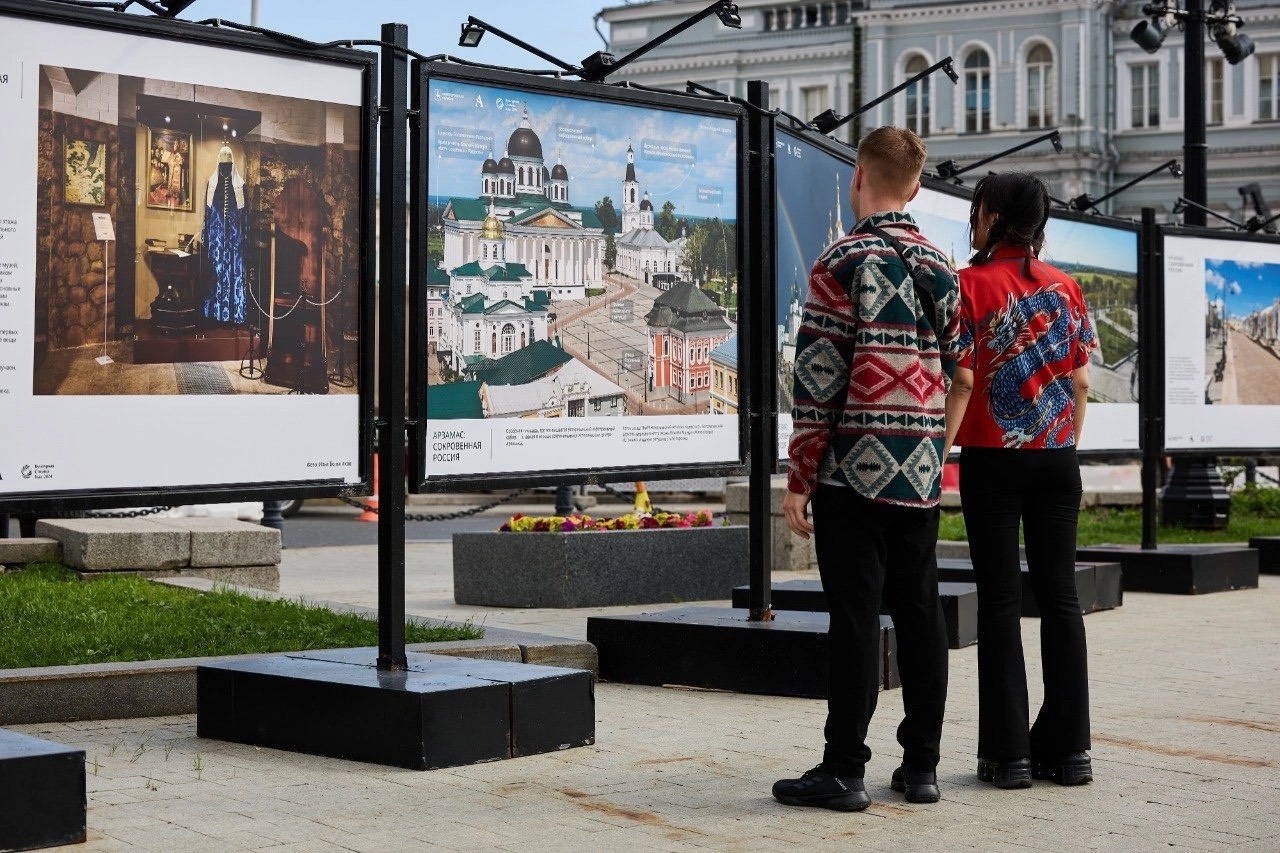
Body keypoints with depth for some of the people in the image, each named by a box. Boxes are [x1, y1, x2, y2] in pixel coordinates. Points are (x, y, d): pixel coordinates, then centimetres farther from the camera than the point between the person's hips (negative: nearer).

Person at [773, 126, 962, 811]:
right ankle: (921, 766, 15)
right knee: (920, 611, 9)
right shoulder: (941, 268, 11)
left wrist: (798, 479, -7)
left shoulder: (843, 262, -8)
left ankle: (844, 771, 0)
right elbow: (952, 374, 15)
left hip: (855, 467, -6)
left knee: (856, 615, -4)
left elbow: (818, 377, -11)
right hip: (921, 472, 6)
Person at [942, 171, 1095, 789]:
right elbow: (1079, 381, 7)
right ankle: (1068, 748, 10)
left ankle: (1009, 753, 1)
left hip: (993, 459, -4)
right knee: (1059, 595, 8)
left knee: (1000, 600, 0)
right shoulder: (1066, 288, 6)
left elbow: (963, 379, -12)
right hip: (1056, 460, 4)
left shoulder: (973, 284, -7)